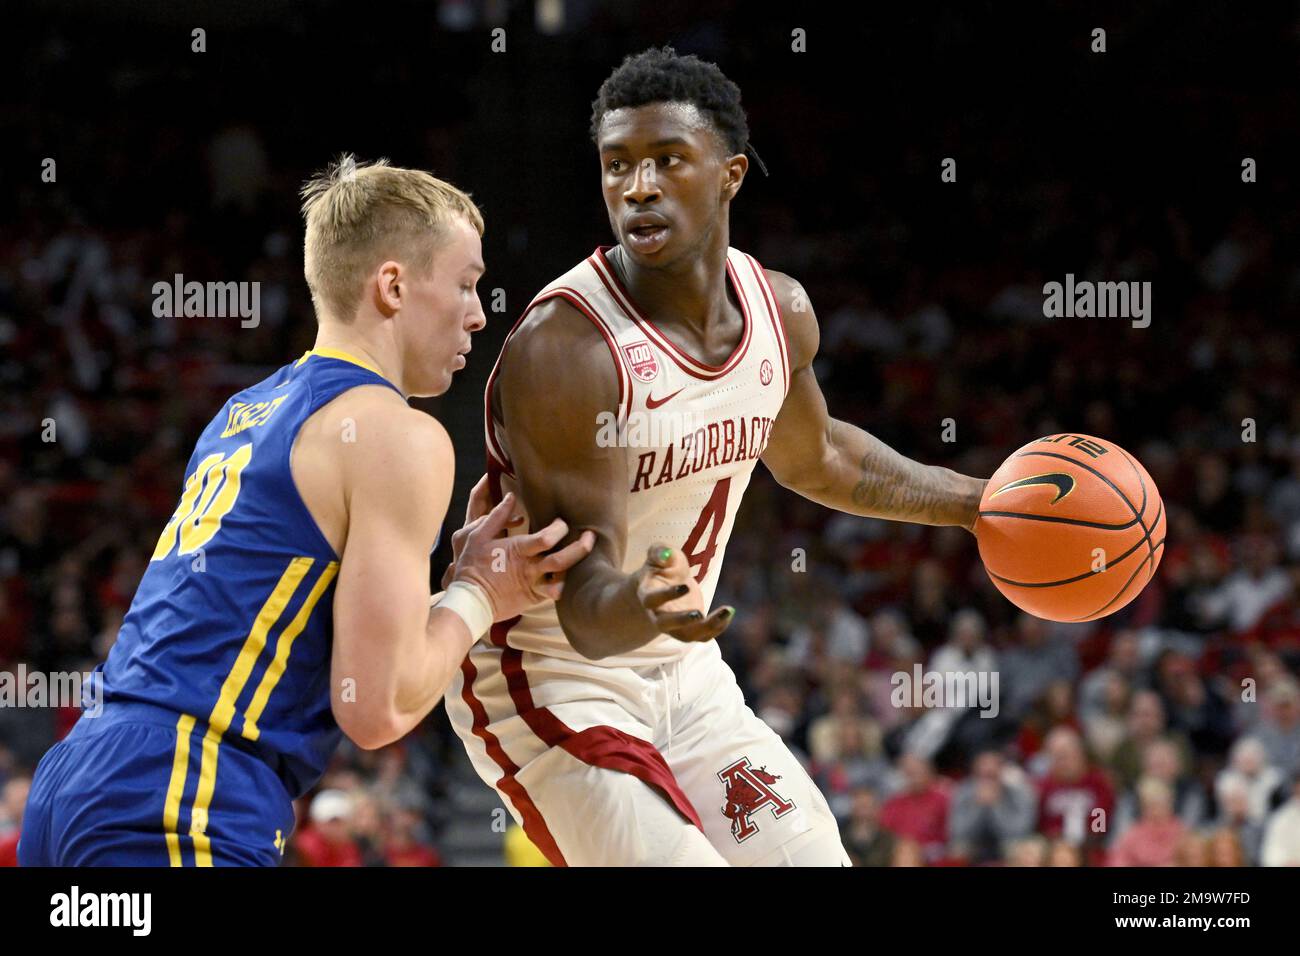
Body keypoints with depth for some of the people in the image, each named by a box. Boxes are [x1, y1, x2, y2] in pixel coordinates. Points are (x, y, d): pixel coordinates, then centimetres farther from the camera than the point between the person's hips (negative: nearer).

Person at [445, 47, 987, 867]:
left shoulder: (779, 311, -3)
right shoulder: (563, 347, -26)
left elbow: (813, 458, 21)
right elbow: (587, 607, -28)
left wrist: (985, 502, 20)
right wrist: (640, 609, -51)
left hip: (685, 673, 8)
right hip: (550, 683, -8)